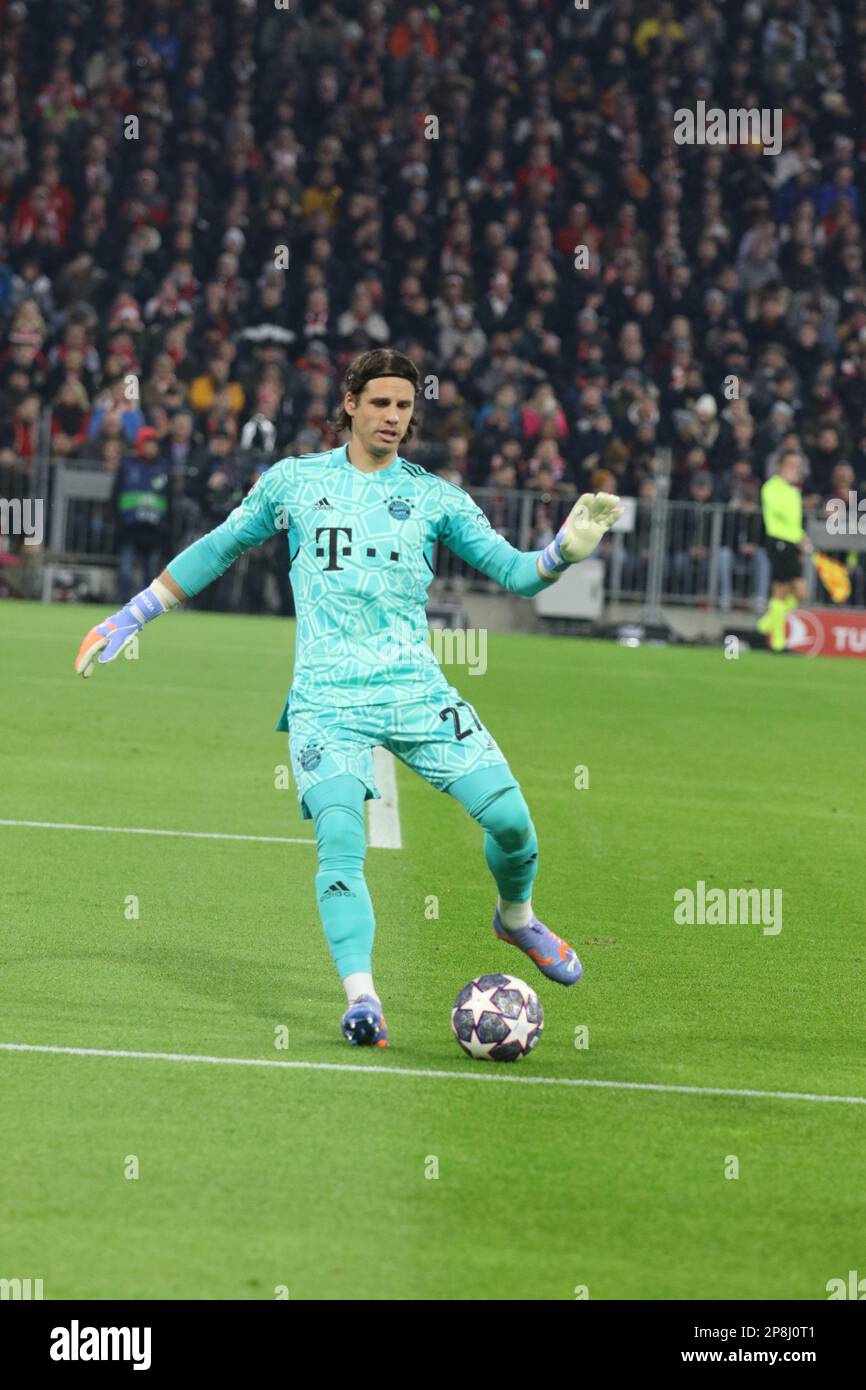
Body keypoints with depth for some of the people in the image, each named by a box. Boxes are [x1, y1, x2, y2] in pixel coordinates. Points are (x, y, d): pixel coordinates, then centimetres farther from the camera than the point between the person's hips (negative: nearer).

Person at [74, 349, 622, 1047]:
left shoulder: (434, 496, 10)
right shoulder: (294, 481, 9)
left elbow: (514, 571, 6)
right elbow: (219, 548, 21)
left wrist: (567, 548, -15)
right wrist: (131, 616, 22)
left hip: (416, 689, 2)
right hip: (327, 696, -2)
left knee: (509, 816, -8)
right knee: (341, 837, -23)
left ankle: (516, 916, 23)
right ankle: (361, 996, -24)